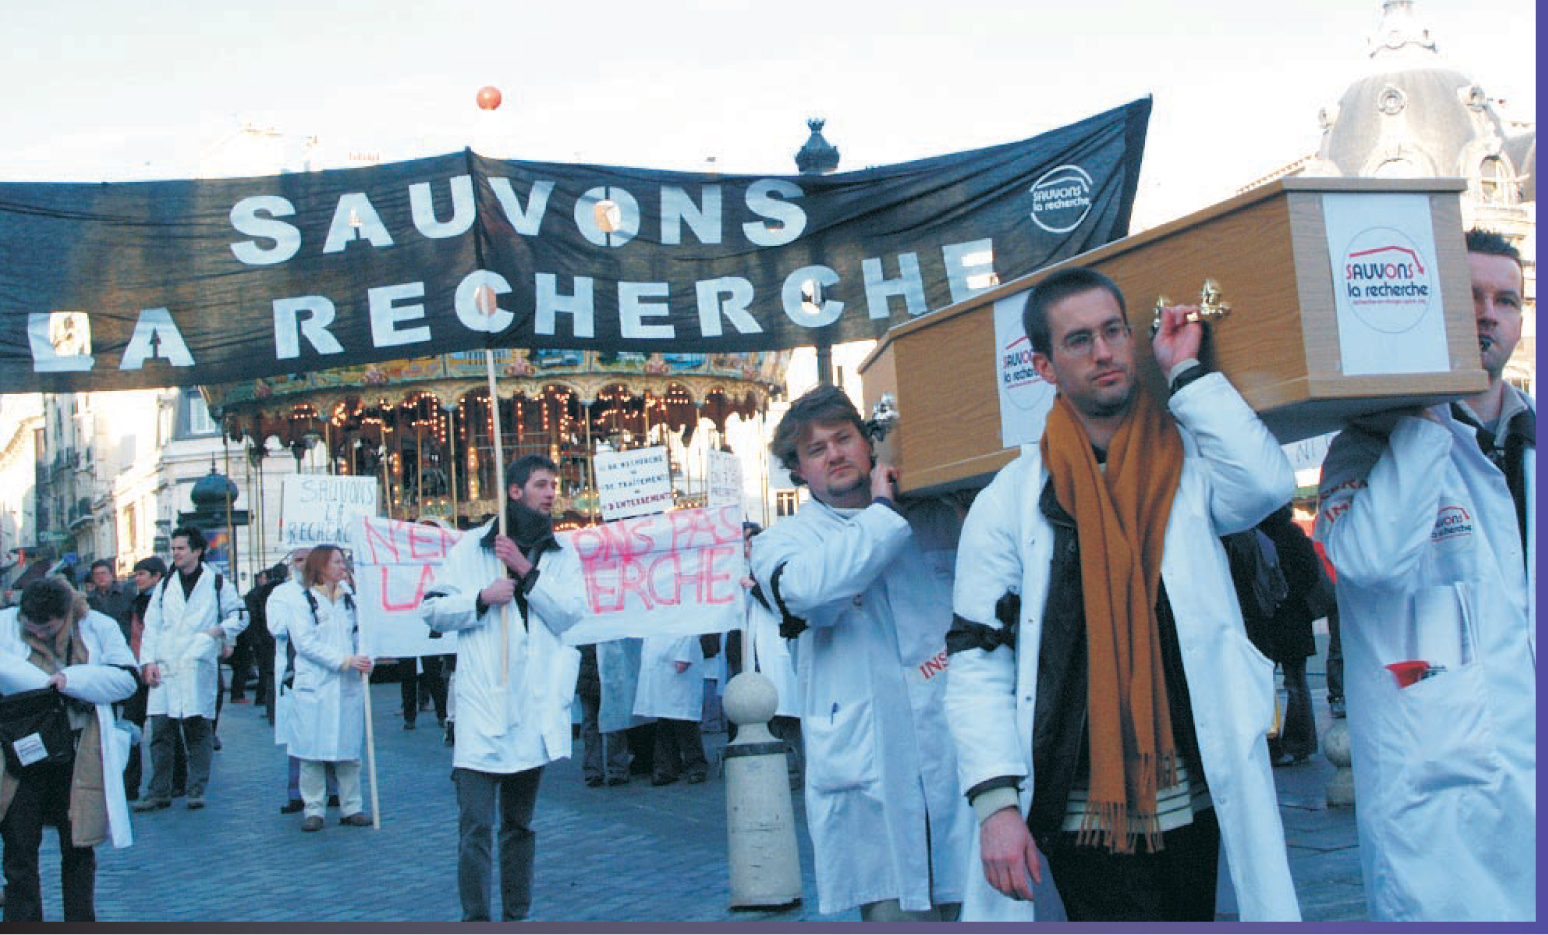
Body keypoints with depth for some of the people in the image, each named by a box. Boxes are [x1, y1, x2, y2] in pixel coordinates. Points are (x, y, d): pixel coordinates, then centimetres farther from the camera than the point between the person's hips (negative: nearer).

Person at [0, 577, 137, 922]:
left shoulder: (99, 627, 0)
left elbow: (126, 678, -8)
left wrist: (71, 679, -18)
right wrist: (44, 683, -23)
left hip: (79, 756, 0)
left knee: (78, 848, 9)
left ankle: (81, 921, 22)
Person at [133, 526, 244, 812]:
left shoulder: (217, 583, 7)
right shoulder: (165, 585, 15)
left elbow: (239, 615, 12)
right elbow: (151, 626, 12)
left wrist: (219, 630, -6)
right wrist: (148, 661, 2)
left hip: (199, 667, -3)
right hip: (164, 668, 3)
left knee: (198, 730, 1)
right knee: (161, 731, 0)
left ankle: (197, 790, 8)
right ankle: (159, 792, 7)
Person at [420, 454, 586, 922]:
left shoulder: (561, 556, 12)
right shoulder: (471, 547, 7)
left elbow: (570, 612, -3)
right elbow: (431, 609, 4)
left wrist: (527, 572, -11)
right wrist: (482, 598, -10)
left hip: (535, 704, 3)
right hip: (481, 703, -2)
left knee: (520, 822, 12)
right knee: (475, 823, -9)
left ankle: (517, 916, 20)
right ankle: (475, 918, -4)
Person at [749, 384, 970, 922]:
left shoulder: (935, 520, 16)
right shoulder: (783, 542, 7)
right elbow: (808, 590, -18)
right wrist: (885, 512, -7)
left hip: (959, 752, 3)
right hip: (872, 771, -3)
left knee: (974, 908, 9)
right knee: (894, 912, -5)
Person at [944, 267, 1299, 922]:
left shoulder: (1188, 463, 5)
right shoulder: (1012, 499, 0)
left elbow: (1268, 482, -18)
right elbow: (976, 658, -3)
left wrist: (1187, 371, -7)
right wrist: (996, 800, -13)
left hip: (1194, 802, 2)